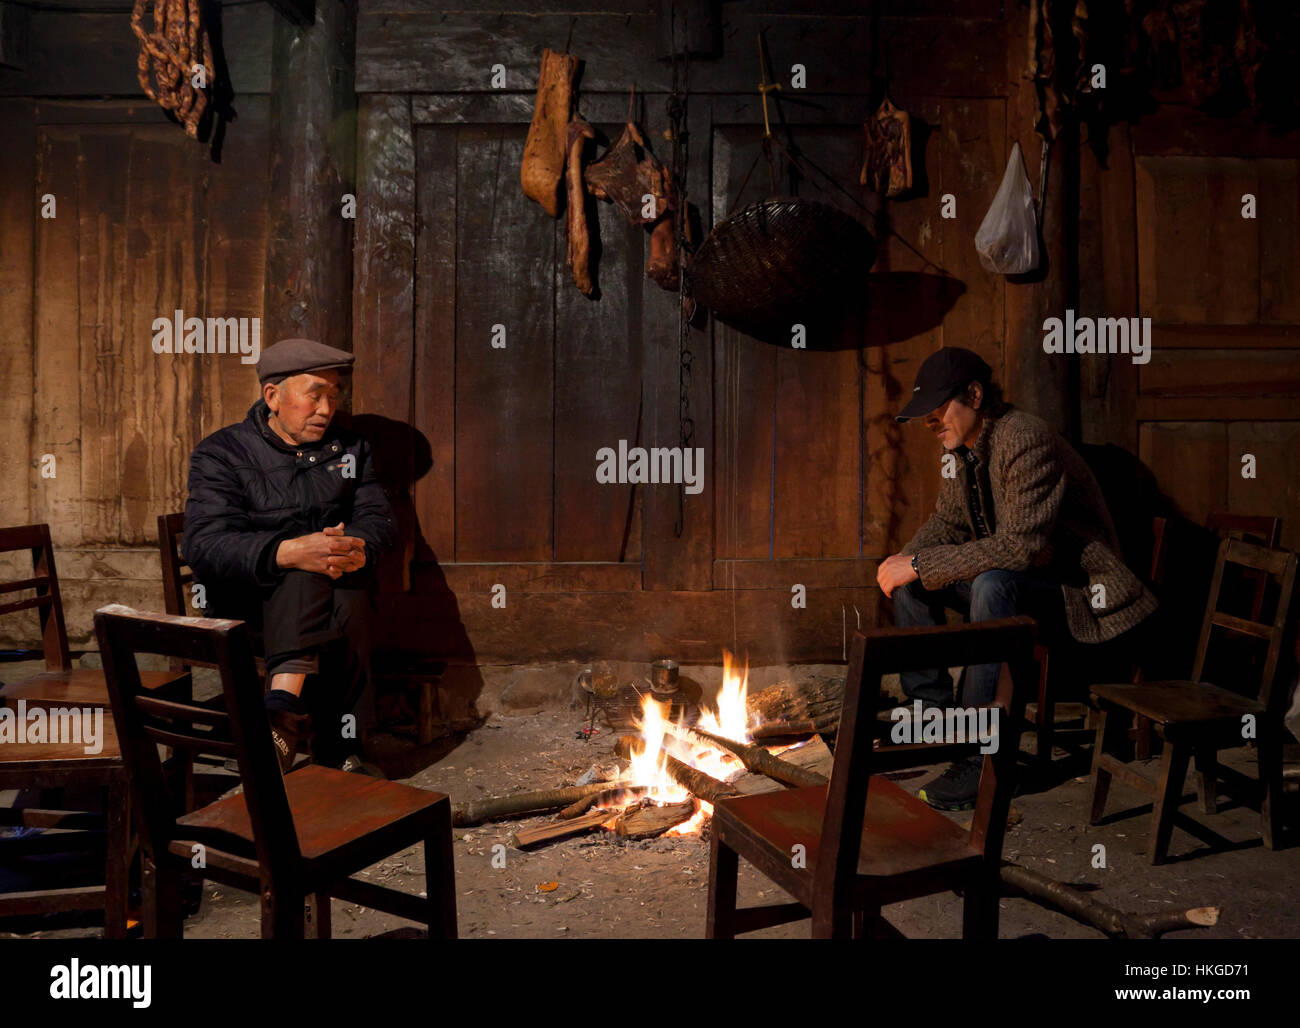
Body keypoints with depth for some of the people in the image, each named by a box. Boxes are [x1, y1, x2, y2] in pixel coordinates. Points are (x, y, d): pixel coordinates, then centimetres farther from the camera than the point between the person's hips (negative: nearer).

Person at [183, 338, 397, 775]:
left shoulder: (350, 448, 16)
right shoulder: (220, 454, 1)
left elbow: (377, 516, 4)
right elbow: (203, 546, -15)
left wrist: (359, 548, -23)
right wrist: (290, 552, -34)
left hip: (334, 593, 3)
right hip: (244, 602, -3)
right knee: (307, 572, -36)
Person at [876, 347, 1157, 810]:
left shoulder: (1026, 440, -25)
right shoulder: (961, 445, 3)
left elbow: (1019, 545, -33)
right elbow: (947, 522, 11)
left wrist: (921, 564, -31)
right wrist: (905, 559, -11)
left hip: (1076, 590, -9)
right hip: (1020, 579, 9)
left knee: (993, 585, -37)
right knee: (910, 581, -3)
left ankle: (980, 758, -29)